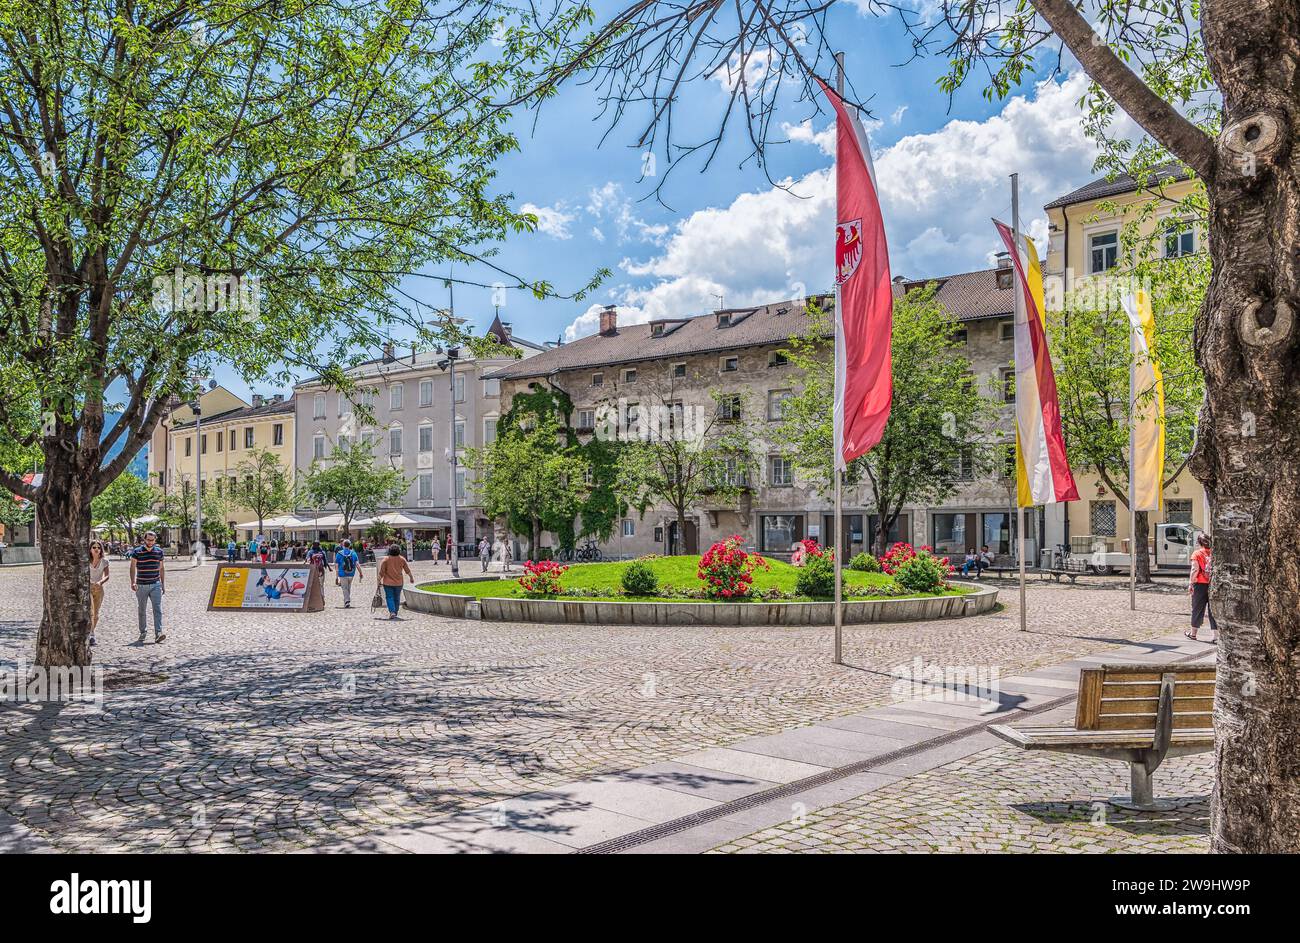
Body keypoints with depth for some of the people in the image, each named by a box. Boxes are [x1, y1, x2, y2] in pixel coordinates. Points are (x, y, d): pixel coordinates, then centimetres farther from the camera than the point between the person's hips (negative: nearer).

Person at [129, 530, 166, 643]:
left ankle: (158, 633, -16)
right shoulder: (137, 552, -1)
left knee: (158, 609, -10)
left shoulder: (159, 551, 7)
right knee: (141, 610, 10)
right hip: (141, 586, -1)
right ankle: (142, 633, 22)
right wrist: (133, 582, -19)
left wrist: (163, 584, 13)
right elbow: (133, 567, -6)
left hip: (155, 585, 1)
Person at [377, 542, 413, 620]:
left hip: (388, 583, -2)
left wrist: (379, 580, 3)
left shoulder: (385, 559, -9)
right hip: (398, 583, 2)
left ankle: (392, 612, -16)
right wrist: (411, 577, 21)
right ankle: (395, 613, 19)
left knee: (389, 597, 2)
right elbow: (407, 570, 6)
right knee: (397, 598, 14)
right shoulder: (402, 559, -2)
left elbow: (381, 572, -8)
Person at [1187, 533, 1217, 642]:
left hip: (1200, 584, -3)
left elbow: (1195, 570, -11)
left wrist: (1190, 583, -7)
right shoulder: (1214, 553, 3)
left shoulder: (1197, 554, -7)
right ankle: (1215, 634, 0)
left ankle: (1193, 632, 19)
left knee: (1198, 608, 8)